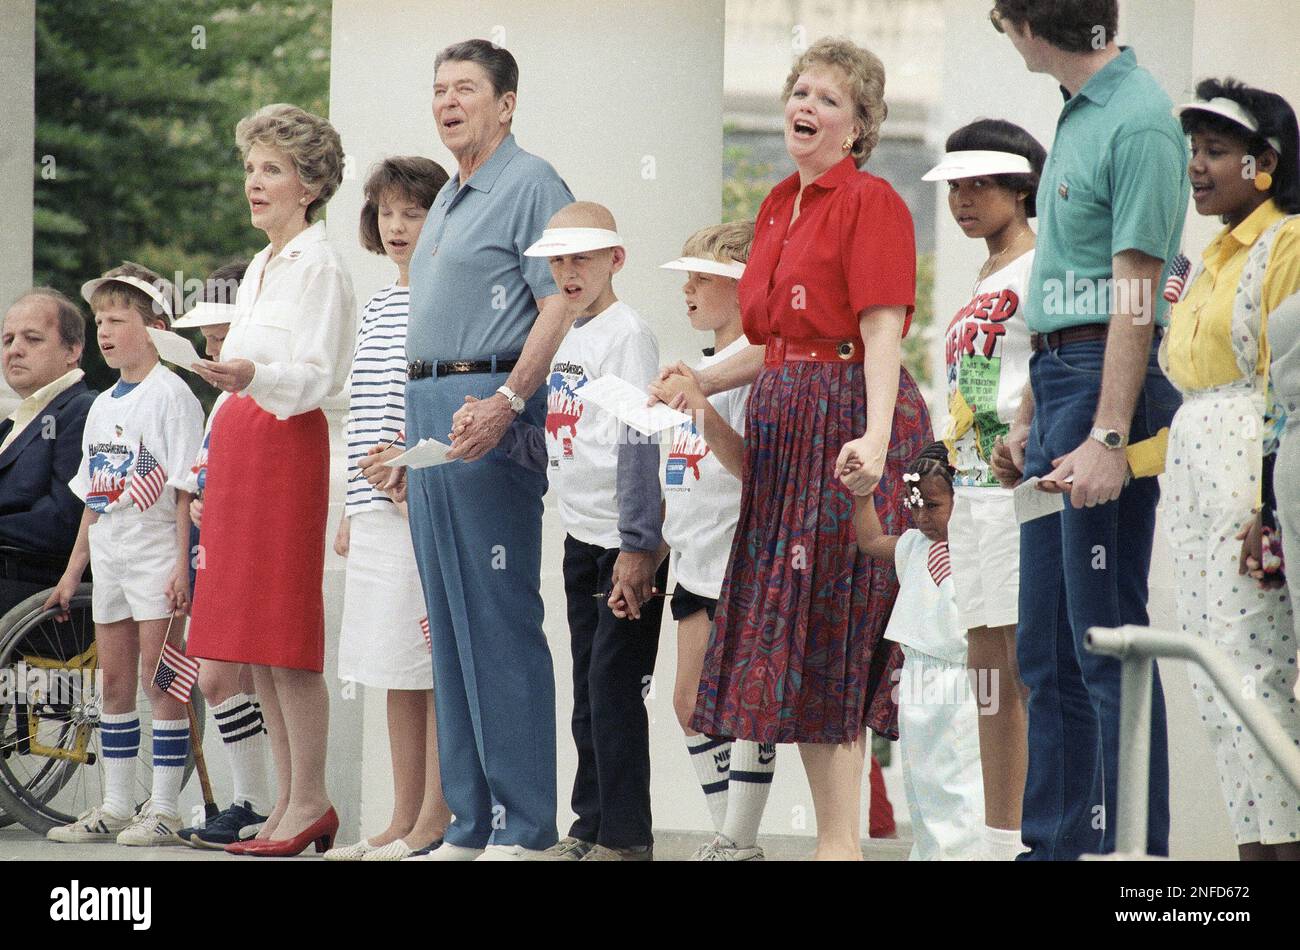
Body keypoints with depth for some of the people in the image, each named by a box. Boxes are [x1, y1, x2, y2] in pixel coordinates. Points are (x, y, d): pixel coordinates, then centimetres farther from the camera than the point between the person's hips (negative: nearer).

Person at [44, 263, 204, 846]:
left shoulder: (169, 395, -7)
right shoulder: (102, 406, 15)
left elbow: (187, 487, -12)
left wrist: (183, 563, -19)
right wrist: (73, 571, 17)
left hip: (156, 552, -8)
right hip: (109, 556, 8)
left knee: (158, 681, -6)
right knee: (114, 682, 9)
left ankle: (164, 810, -3)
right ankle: (115, 808, 13)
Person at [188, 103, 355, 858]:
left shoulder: (319, 264, -7)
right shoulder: (261, 267, 19)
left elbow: (316, 376, -15)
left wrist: (252, 376, -33)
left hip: (289, 443, -9)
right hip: (240, 442, 9)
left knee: (287, 630, -9)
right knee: (251, 633, 7)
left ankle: (310, 804, -6)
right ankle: (289, 798, 10)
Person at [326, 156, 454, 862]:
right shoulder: (376, 308, 17)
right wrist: (352, 510, 19)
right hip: (379, 512, 8)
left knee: (438, 669, -6)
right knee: (397, 675, 10)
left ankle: (434, 825, -4)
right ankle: (402, 823, 15)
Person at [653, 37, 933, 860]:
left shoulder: (871, 203, -8)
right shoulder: (780, 206, 17)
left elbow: (882, 334, -19)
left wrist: (875, 435, -31)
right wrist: (697, 385, 10)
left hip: (849, 421, -8)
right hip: (787, 421, 8)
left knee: (829, 635, -8)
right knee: (792, 638, 7)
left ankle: (842, 840, -4)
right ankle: (834, 834, 11)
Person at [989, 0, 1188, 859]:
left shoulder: (1139, 124, -14)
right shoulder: (1080, 112, 14)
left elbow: (1135, 297, -19)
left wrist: (1108, 438, -22)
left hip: (1109, 382, -10)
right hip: (1059, 379, 10)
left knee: (1107, 640, -7)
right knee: (1046, 645, 13)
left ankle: (1131, 847, -3)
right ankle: (1055, 841, 19)